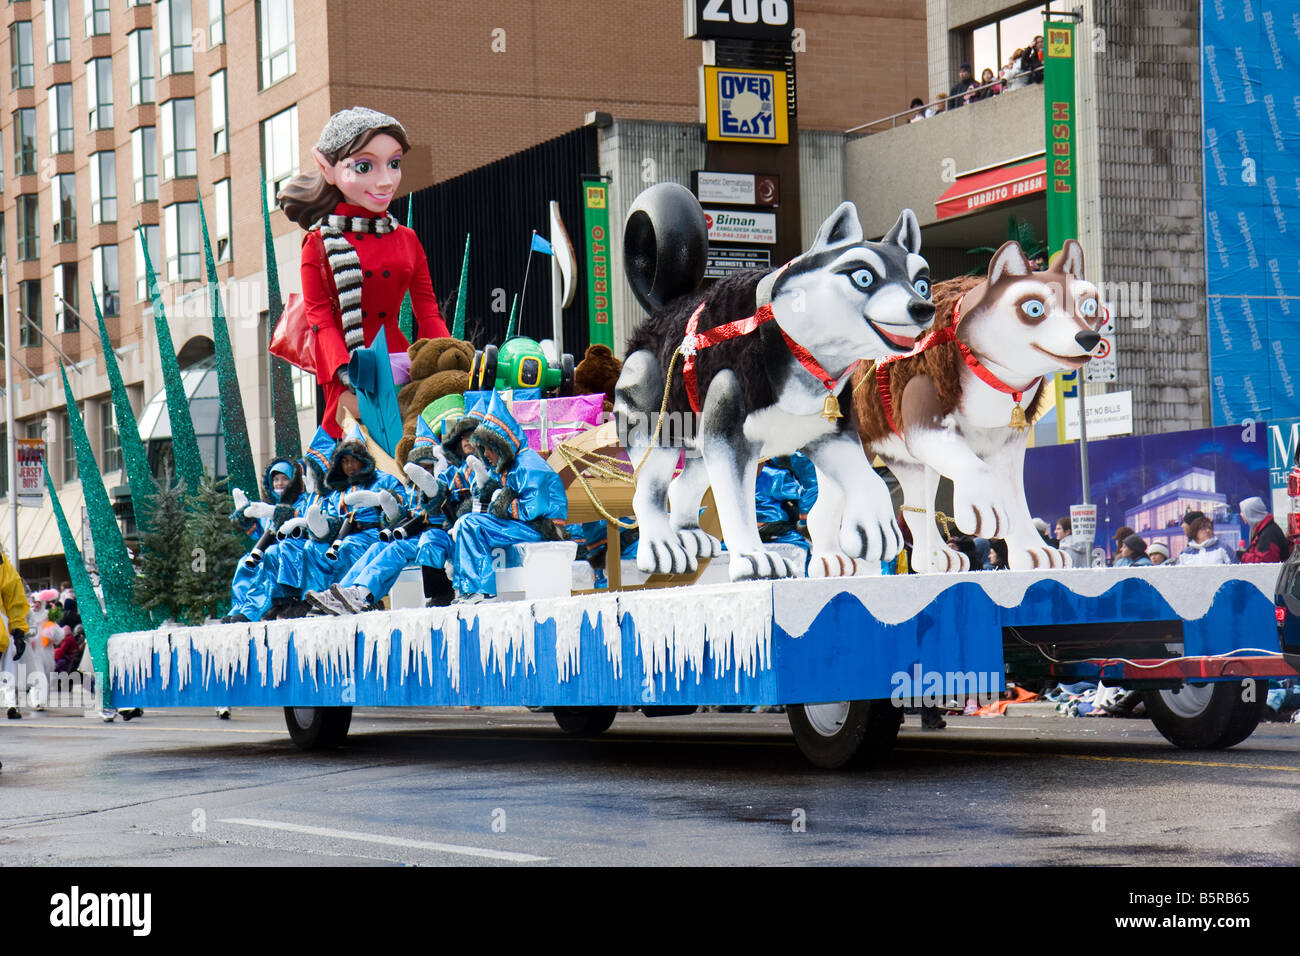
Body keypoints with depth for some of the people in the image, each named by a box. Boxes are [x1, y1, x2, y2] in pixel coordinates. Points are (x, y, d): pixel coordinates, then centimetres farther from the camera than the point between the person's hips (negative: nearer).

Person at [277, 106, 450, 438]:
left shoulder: (407, 240, 12)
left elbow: (428, 313, 11)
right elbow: (321, 319, -4)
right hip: (352, 380, -3)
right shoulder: (319, 243, 1)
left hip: (401, 362, 3)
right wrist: (345, 369, -20)